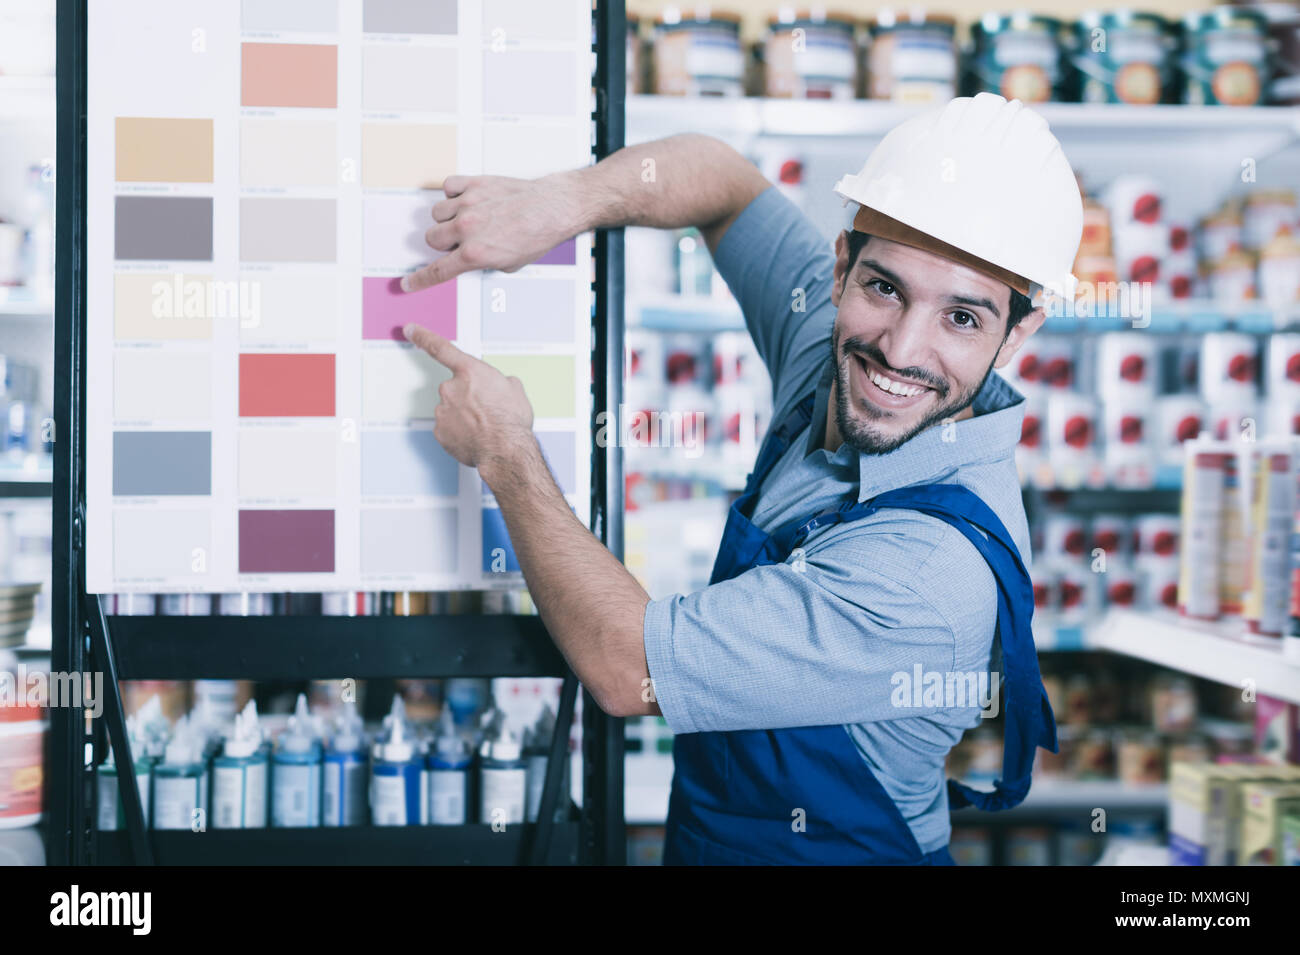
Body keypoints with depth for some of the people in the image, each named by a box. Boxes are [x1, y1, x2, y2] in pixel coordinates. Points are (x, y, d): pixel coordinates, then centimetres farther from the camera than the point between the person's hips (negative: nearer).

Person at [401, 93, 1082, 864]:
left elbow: (627, 670, -30)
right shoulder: (830, 344, -11)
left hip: (822, 849, -7)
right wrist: (557, 201, -16)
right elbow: (724, 177, 2)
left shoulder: (933, 566, -33)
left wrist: (505, 454, -19)